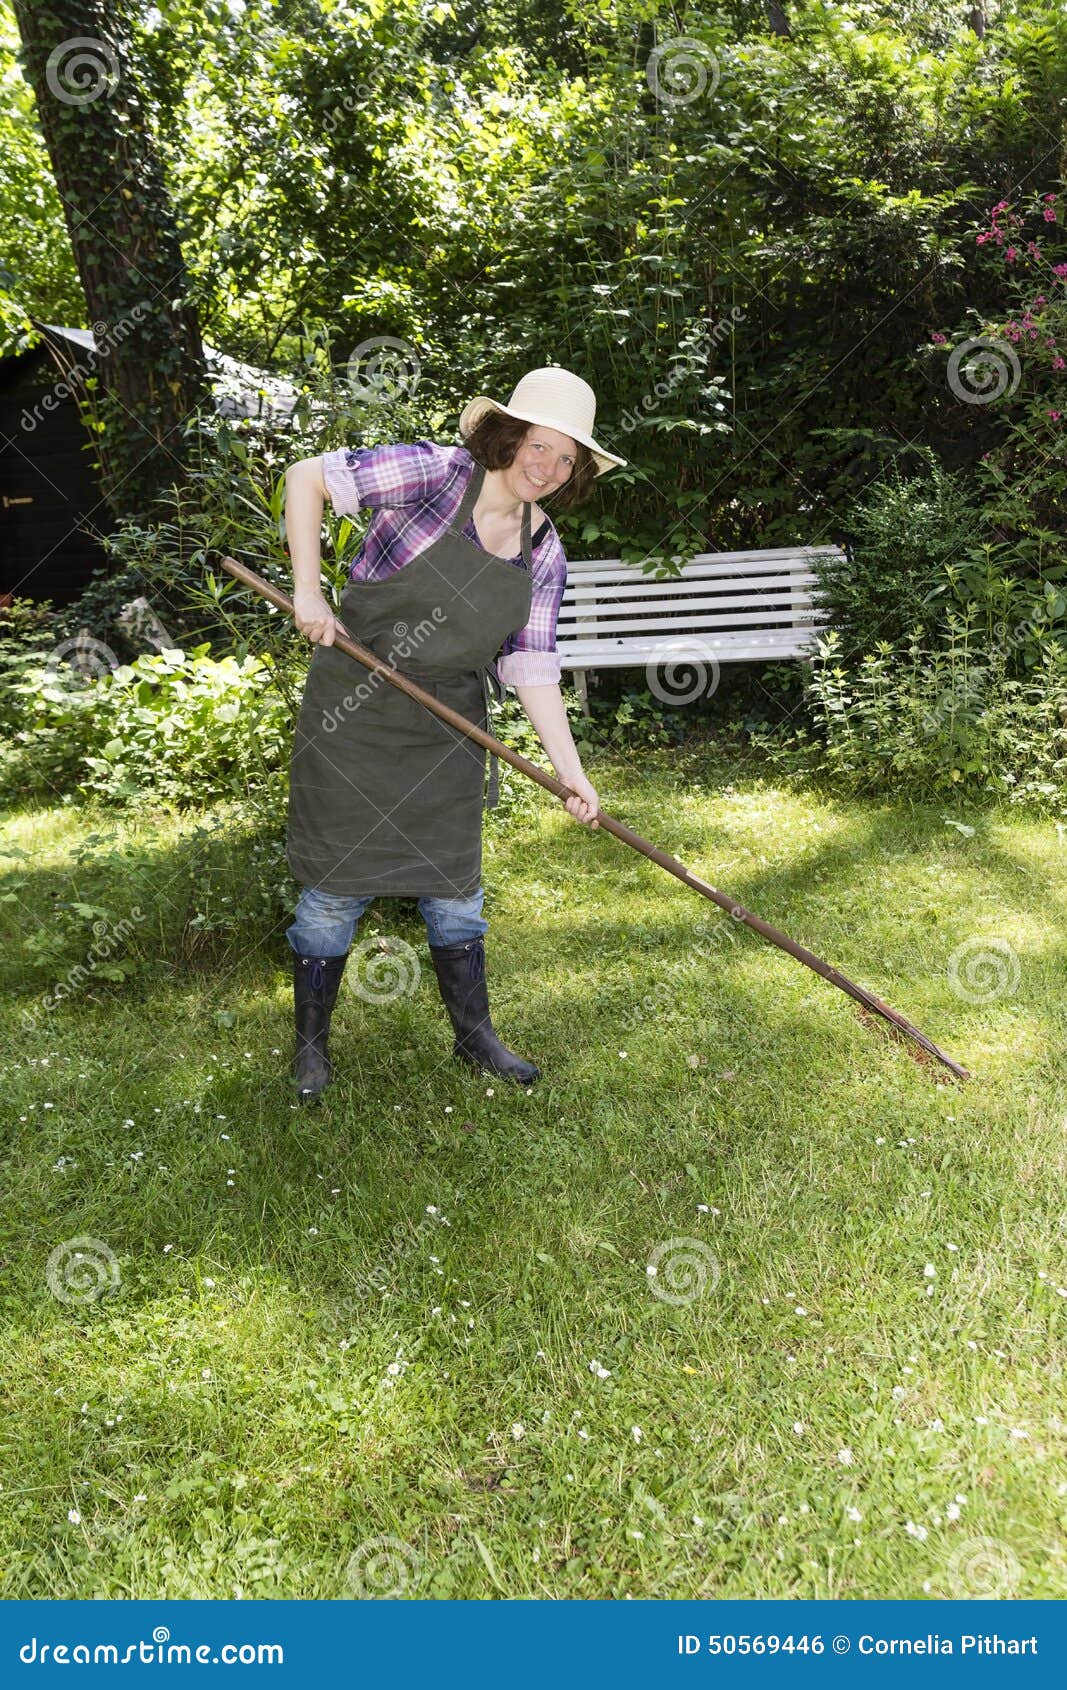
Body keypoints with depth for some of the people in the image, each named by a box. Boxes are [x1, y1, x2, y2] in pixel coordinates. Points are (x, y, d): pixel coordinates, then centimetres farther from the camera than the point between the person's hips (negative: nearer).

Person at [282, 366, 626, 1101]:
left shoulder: (544, 553, 1)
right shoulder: (436, 473, -13)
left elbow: (533, 668, 0)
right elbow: (308, 477, -10)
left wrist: (571, 770, -8)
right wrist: (308, 590, -17)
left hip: (449, 727, 5)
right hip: (355, 710, -4)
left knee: (454, 880, 13)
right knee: (337, 882, 3)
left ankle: (474, 1034, 30)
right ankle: (312, 1046, 22)